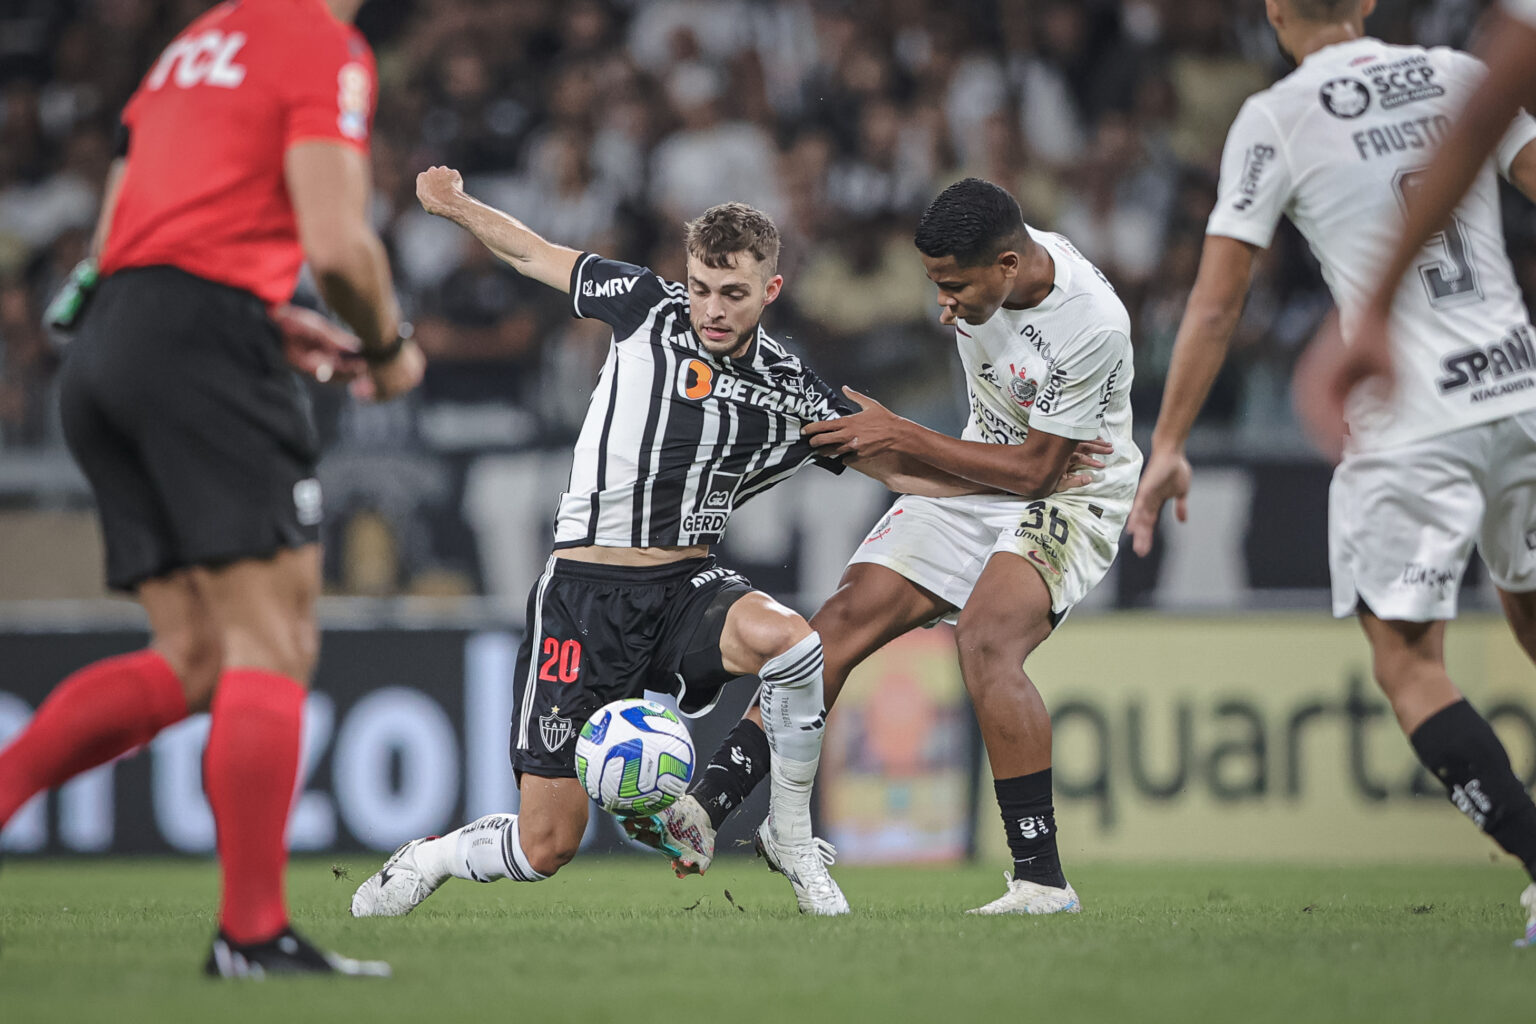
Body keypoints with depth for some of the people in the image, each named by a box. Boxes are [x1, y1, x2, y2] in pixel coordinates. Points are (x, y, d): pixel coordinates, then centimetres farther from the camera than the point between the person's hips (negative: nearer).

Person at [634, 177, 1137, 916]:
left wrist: (897, 436, -19)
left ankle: (1042, 881, -25)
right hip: (982, 467, 7)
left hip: (1069, 499, -7)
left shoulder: (1092, 324, -29)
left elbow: (1031, 470, -21)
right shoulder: (979, 269, -8)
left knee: (985, 640, -31)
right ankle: (703, 810, -9)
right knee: (847, 618, -7)